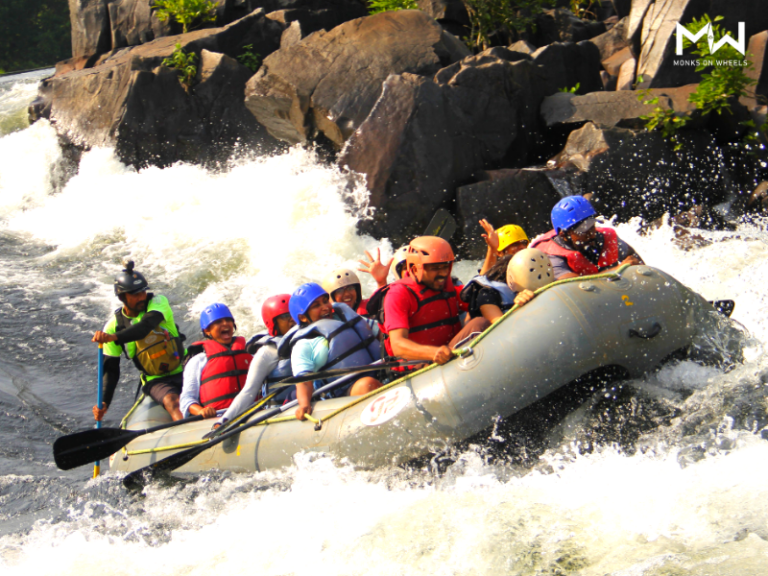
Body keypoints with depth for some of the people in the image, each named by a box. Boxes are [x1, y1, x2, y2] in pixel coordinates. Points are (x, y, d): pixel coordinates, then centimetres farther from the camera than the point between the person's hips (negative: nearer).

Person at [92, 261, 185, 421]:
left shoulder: (158, 302, -6)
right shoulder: (114, 326, -1)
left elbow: (146, 326, -29)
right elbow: (110, 369, 2)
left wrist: (113, 337, -44)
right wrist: (104, 403, -12)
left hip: (184, 371, 2)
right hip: (155, 381, -1)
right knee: (172, 401, -32)